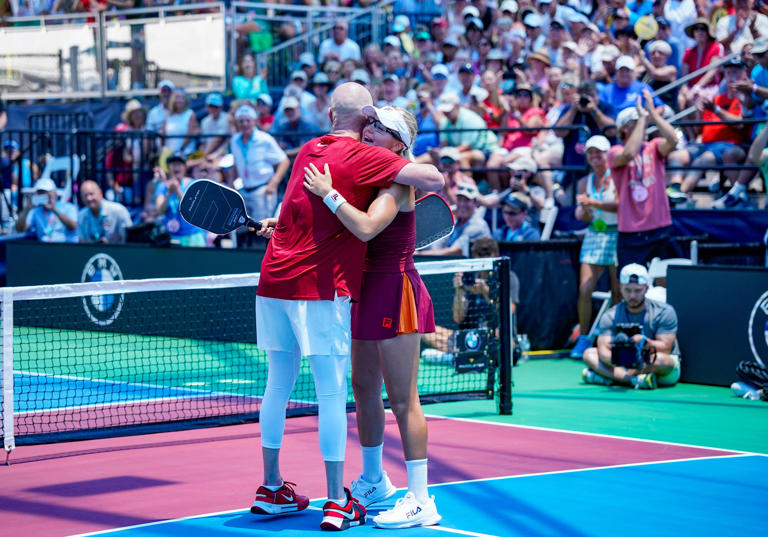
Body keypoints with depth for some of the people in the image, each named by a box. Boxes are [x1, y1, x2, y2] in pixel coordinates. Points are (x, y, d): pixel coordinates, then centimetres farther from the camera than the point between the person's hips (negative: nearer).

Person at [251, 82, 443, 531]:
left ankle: (272, 489, 24)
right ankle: (337, 503, -1)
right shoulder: (366, 157, -8)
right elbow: (433, 179, -15)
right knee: (332, 392, -3)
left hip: (274, 279, 7)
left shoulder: (309, 150, 13)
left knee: (279, 384, 15)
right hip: (321, 290, -7)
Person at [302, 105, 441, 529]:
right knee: (364, 389, 17)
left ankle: (420, 501, -6)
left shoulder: (396, 184, -15)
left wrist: (329, 194, -25)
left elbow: (366, 227, -32)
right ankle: (373, 481, 33)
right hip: (367, 292, 9)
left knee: (402, 398, -9)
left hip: (395, 291, -9)